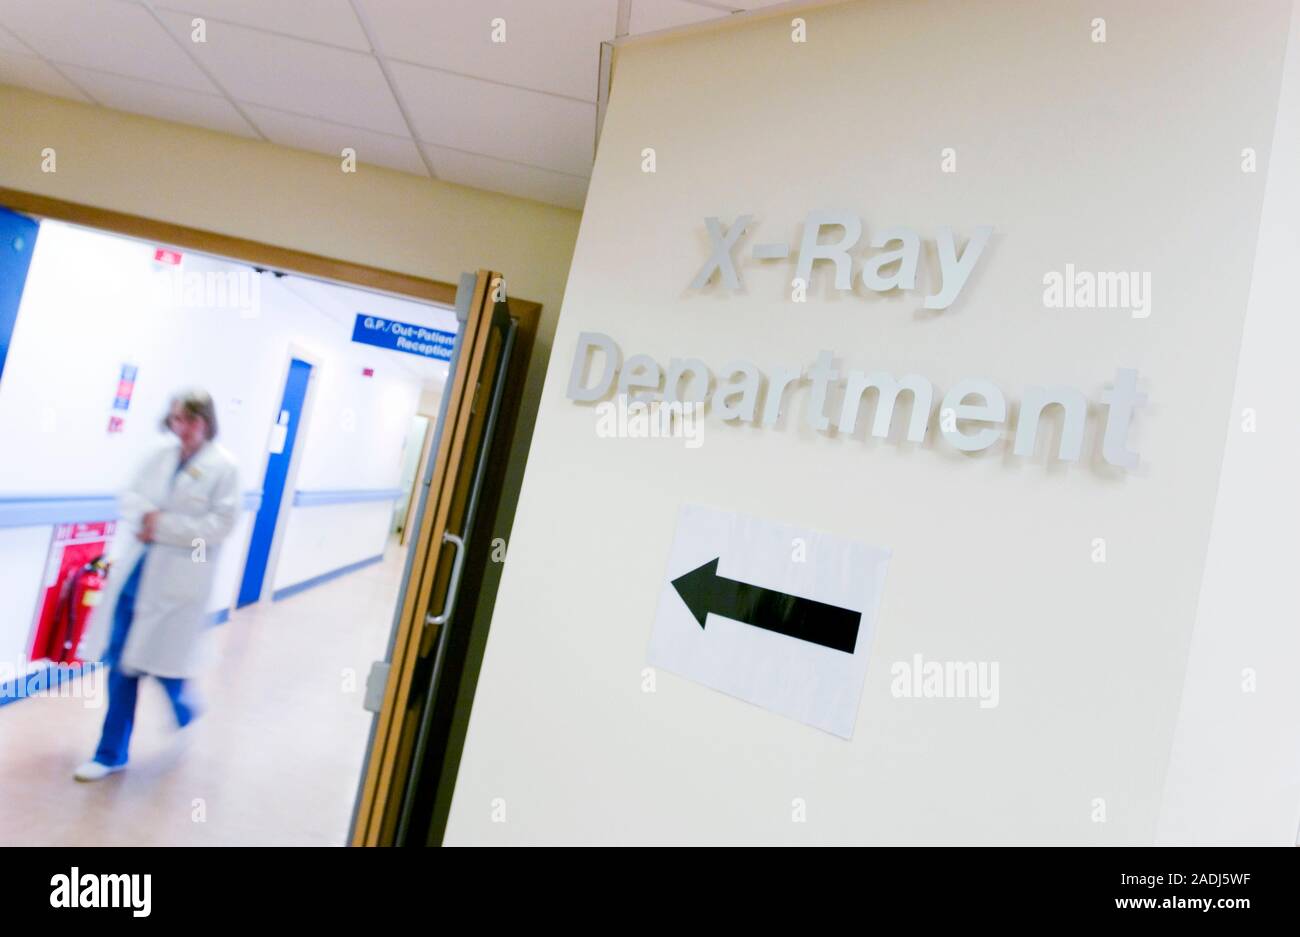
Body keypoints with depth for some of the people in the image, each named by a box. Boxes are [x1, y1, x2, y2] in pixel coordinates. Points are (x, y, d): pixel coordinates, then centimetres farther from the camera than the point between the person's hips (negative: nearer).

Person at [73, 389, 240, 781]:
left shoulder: (223, 466, -8)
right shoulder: (159, 458, 8)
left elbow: (221, 523, -14)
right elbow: (131, 498, 11)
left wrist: (163, 526, -15)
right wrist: (143, 517, -11)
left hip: (179, 579, -5)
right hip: (135, 570, 5)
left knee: (162, 660, 3)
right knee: (121, 662, 10)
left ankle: (184, 707, 39)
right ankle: (111, 753, 25)